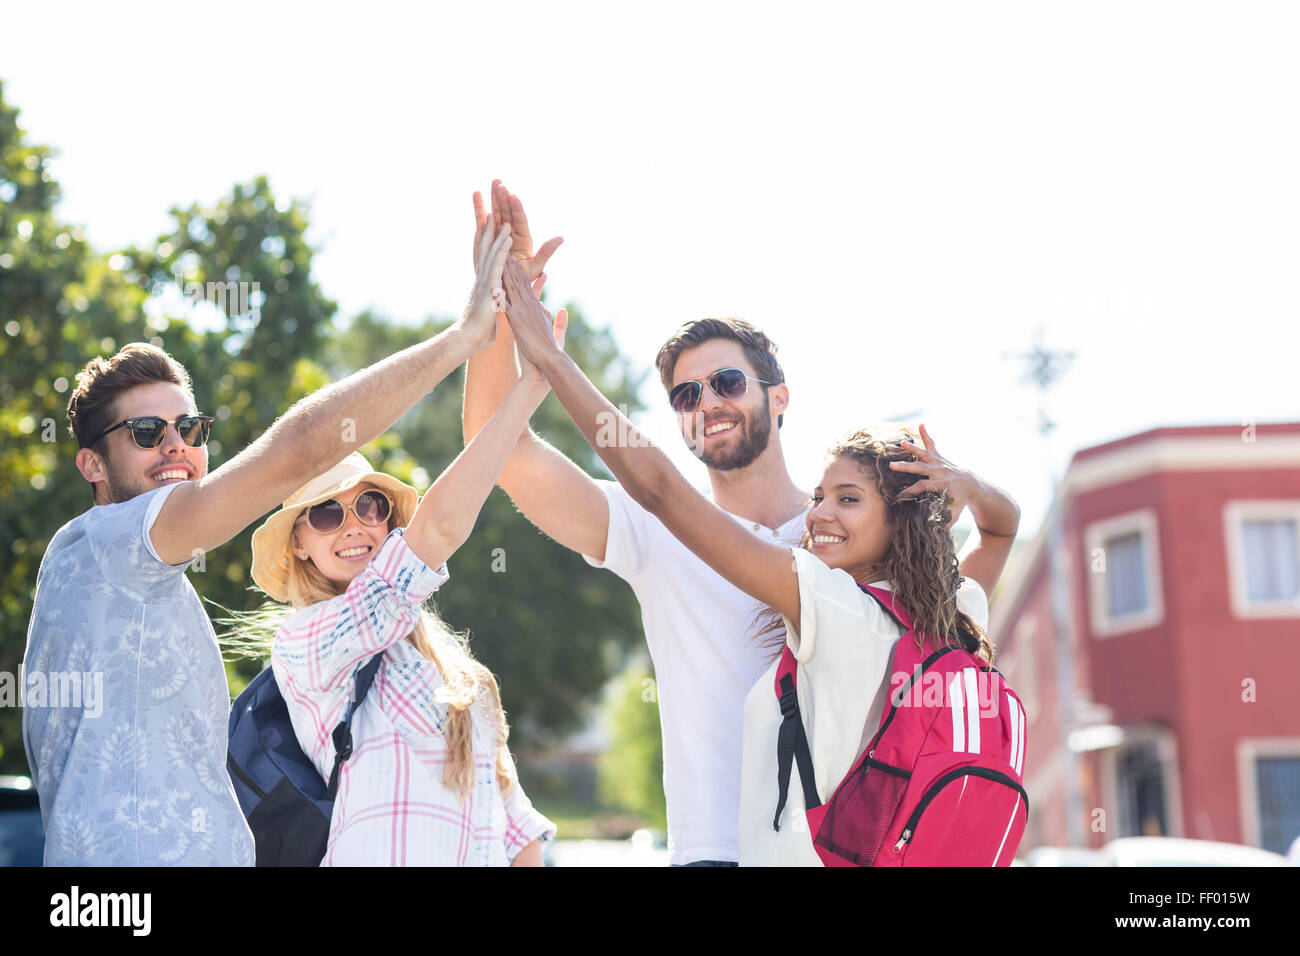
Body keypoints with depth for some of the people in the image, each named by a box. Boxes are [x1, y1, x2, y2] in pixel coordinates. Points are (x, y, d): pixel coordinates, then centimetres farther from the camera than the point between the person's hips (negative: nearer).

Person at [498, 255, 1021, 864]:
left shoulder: (833, 606, -15)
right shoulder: (950, 623, 4)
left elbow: (657, 487, -16)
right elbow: (1004, 525, 27)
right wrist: (967, 487, 3)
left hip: (801, 855, -8)